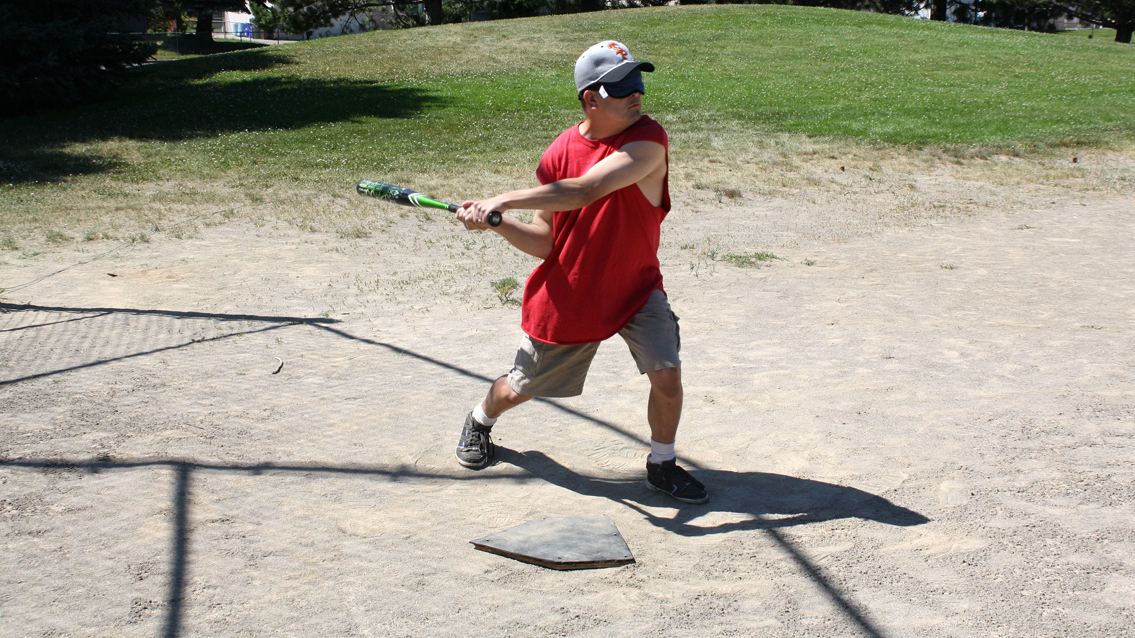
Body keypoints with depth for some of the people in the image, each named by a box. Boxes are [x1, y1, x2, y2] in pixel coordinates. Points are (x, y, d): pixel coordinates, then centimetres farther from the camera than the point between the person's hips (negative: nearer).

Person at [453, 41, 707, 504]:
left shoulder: (647, 140, -20)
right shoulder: (559, 154, -9)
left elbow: (586, 191, -34)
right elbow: (544, 243, -6)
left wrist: (504, 201, -34)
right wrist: (497, 223, -24)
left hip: (635, 288, -1)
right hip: (566, 298, 2)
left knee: (667, 376, -16)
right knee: (520, 389, 14)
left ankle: (662, 466, 13)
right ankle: (480, 422, 49)